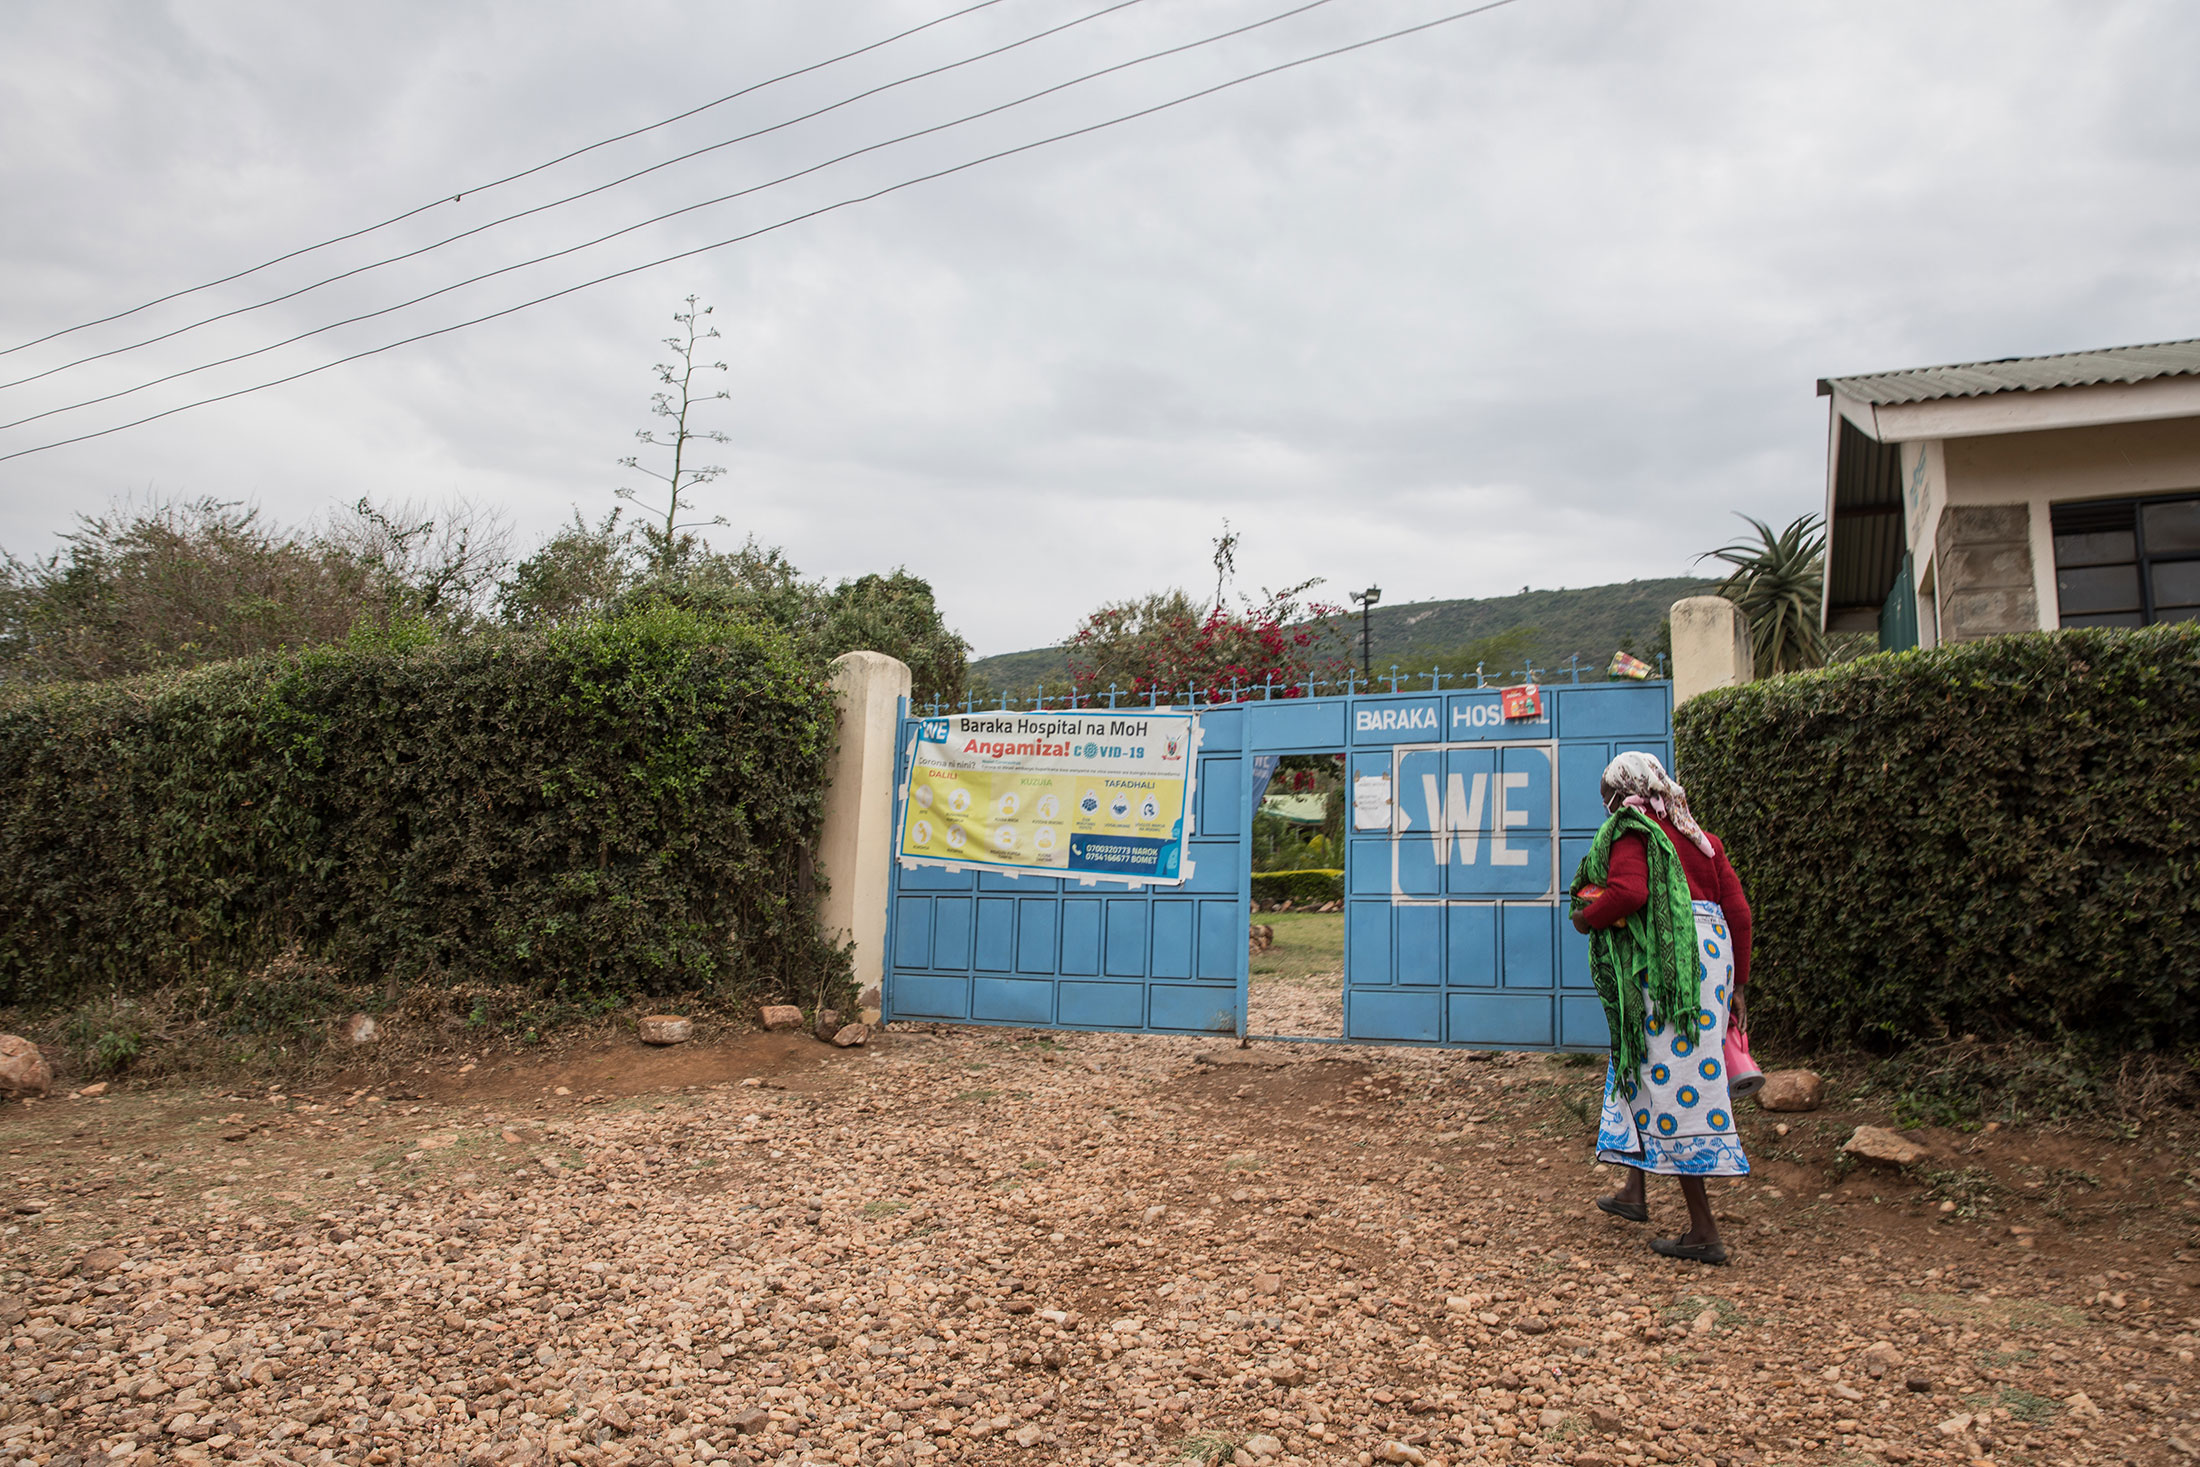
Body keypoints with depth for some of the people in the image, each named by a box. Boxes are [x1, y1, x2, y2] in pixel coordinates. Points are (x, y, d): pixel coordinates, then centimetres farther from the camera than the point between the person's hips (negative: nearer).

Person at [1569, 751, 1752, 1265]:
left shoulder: (1631, 829, -3)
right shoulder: (1699, 836, 20)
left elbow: (1627, 892, -21)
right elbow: (1738, 911, 15)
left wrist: (1586, 917, -3)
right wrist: (1736, 983, 19)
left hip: (1663, 964, -9)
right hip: (1712, 954, 9)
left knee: (1670, 1081, -4)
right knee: (1643, 1067, 19)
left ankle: (1703, 1232, 0)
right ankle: (1634, 1191, 28)